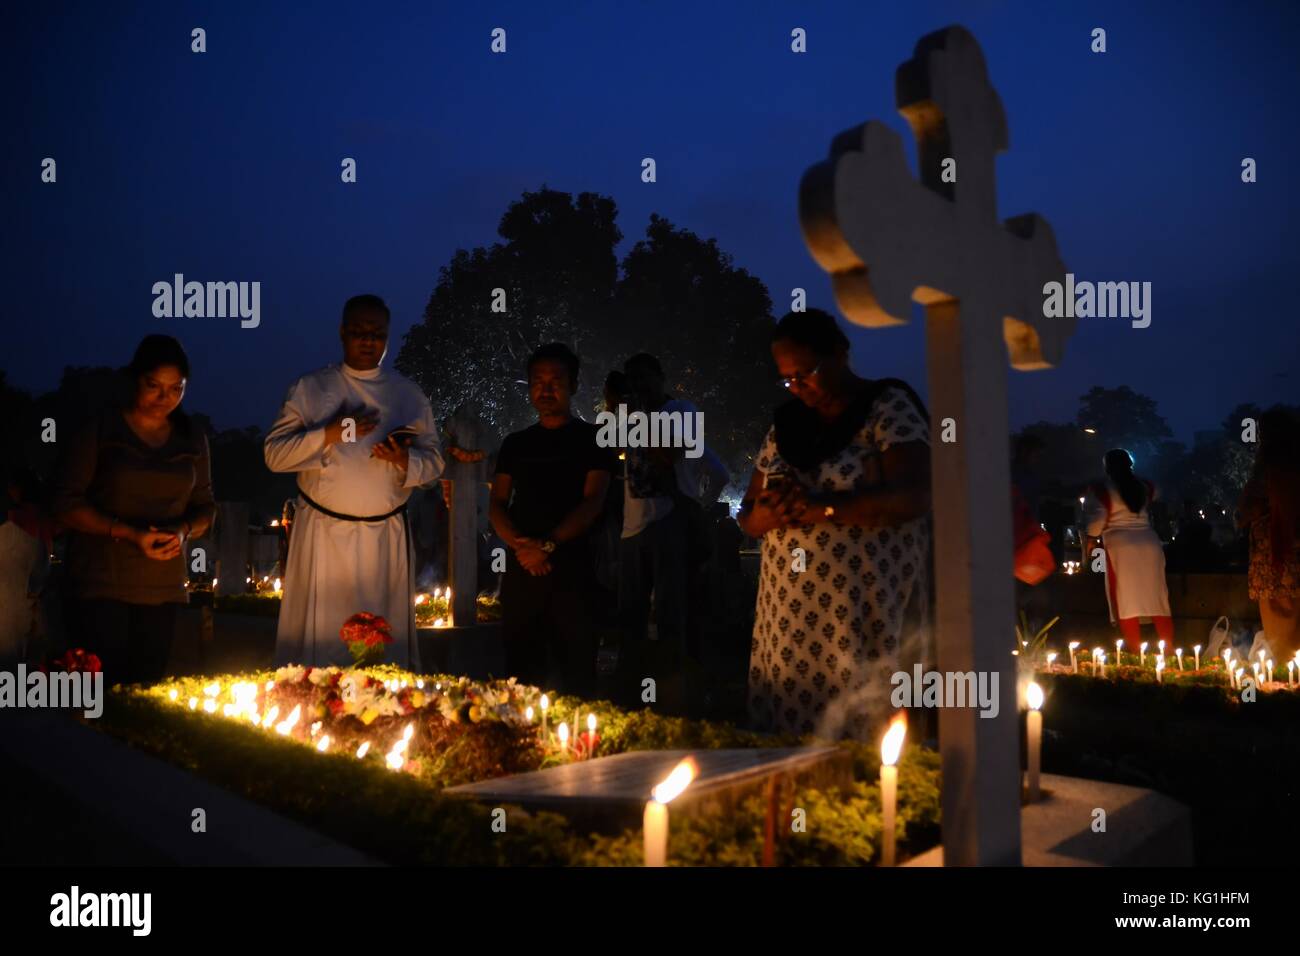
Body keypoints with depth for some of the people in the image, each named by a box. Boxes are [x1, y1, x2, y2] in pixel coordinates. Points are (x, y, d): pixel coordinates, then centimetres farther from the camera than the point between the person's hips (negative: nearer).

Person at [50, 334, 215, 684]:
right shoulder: (101, 429, 0)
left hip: (164, 588, 3)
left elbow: (204, 506, 17)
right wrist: (128, 533, -16)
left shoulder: (193, 439, 10)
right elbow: (66, 502, -3)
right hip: (101, 583, -3)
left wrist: (183, 531, -6)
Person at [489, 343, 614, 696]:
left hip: (571, 566, -3)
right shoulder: (515, 444, 16)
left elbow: (593, 502, -4)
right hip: (521, 567, 4)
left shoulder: (592, 438, 6)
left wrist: (548, 545, -16)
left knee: (577, 668, -6)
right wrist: (521, 545, -8)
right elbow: (497, 504, 11)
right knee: (522, 668, 5)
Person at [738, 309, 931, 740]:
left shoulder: (888, 407, -1)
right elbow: (748, 516, 18)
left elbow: (915, 496, -15)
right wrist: (765, 513, -6)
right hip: (788, 619, 5)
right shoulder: (786, 424, 16)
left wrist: (820, 507, -19)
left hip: (864, 616, -5)